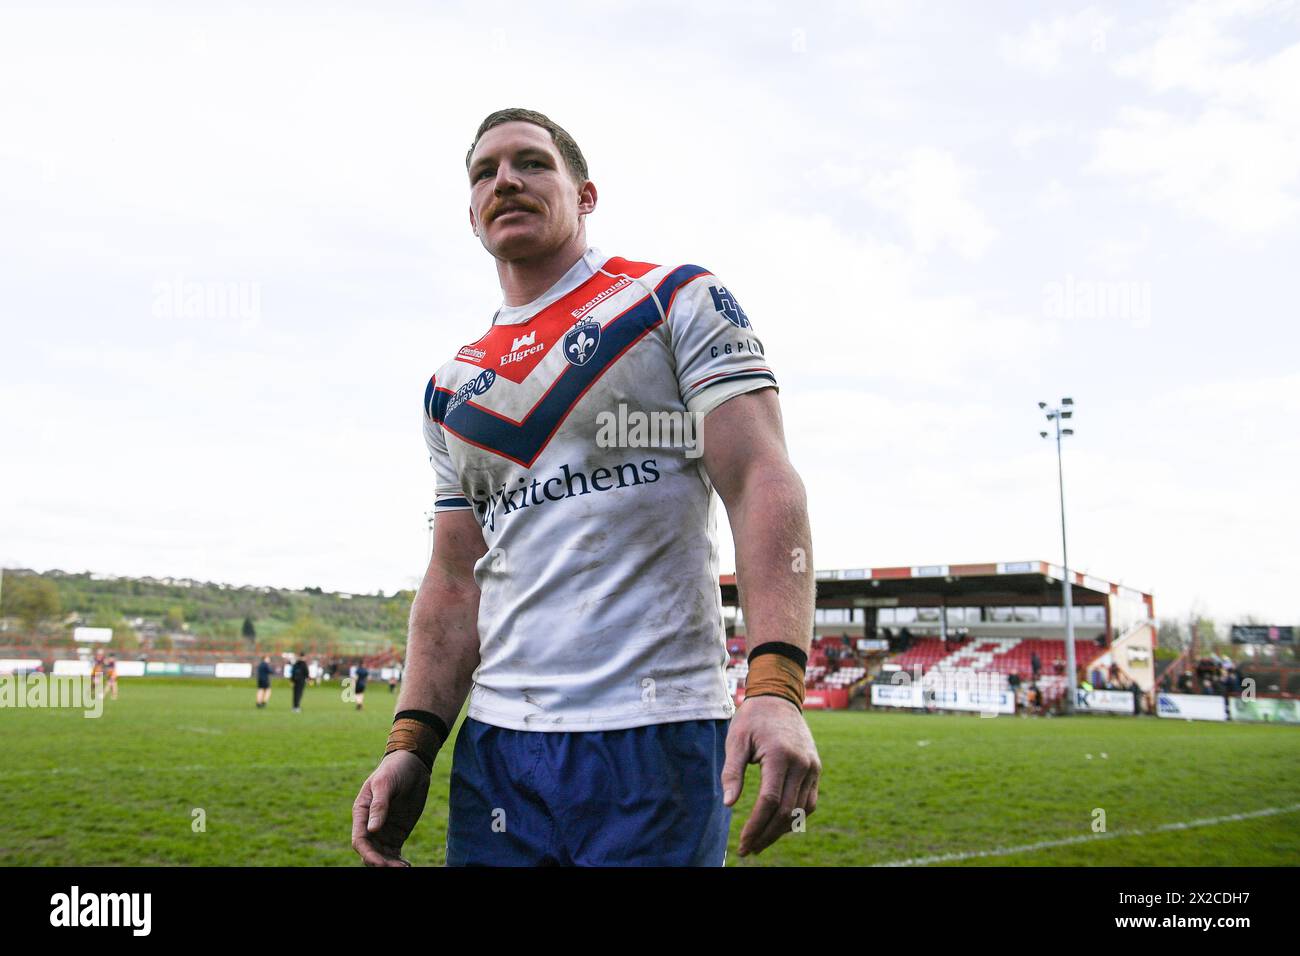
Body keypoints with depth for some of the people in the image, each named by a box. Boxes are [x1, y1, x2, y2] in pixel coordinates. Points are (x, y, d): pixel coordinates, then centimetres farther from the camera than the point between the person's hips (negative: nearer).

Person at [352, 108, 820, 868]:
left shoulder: (676, 302, 1)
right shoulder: (453, 390, 16)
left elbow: (761, 485, -10)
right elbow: (457, 582, 16)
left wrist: (776, 685, -23)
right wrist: (412, 741, 4)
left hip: (655, 732, -5)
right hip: (497, 743, 5)